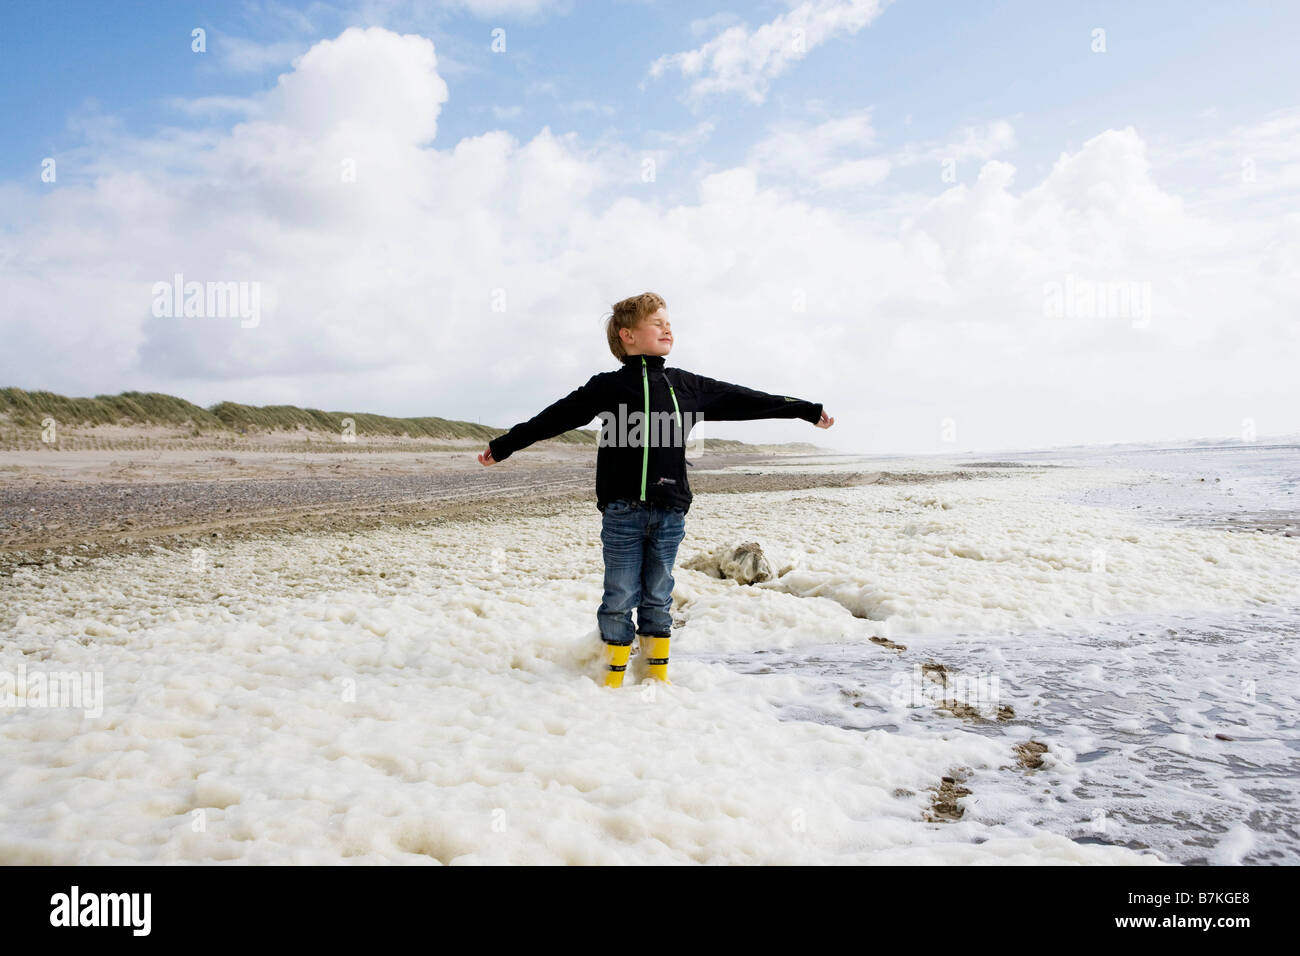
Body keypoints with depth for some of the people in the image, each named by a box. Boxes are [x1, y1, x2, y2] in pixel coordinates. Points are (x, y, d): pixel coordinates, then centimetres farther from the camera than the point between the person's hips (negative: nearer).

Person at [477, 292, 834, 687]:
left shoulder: (687, 385, 10)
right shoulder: (608, 386, 0)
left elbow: (744, 400, 16)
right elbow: (555, 417, 3)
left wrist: (809, 410, 21)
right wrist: (502, 446, 5)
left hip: (669, 513, 3)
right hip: (622, 510, -3)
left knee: (658, 598, 12)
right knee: (620, 598, 2)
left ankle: (658, 677, 23)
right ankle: (614, 678, 15)